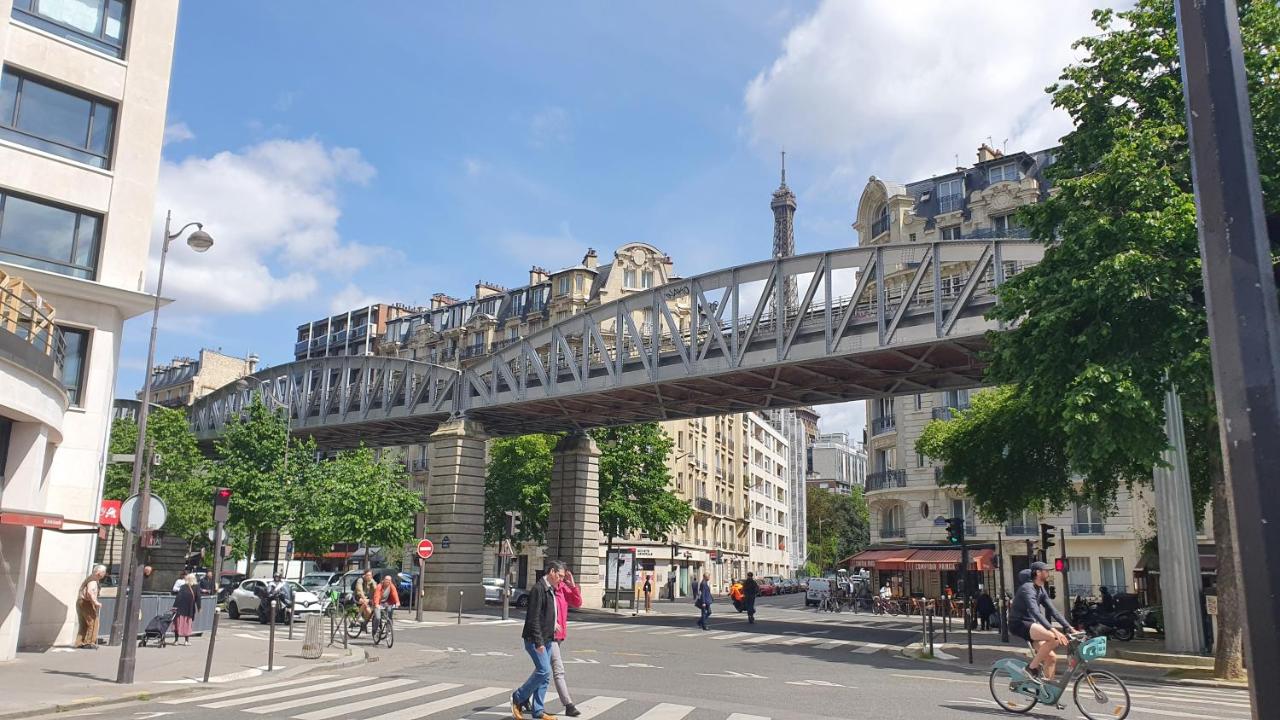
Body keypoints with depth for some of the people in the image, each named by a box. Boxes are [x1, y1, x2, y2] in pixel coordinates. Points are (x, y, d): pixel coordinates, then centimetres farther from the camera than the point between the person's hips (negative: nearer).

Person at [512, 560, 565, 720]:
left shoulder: (551, 590, 15)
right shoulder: (538, 589, -14)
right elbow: (533, 618, -20)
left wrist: (554, 624, 12)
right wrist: (538, 641, -22)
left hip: (547, 639, 9)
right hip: (535, 639, -9)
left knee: (545, 674, 8)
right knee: (544, 670, -14)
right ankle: (519, 697, 3)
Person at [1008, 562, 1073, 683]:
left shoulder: (1041, 590, 13)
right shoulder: (1028, 589, -18)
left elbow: (1053, 611, 13)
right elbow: (1036, 613, -31)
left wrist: (1069, 628, 3)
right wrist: (1053, 630, -40)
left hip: (1030, 624, 9)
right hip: (1019, 624, -9)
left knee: (1051, 658, 0)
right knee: (1054, 638, -28)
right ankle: (1032, 667, -16)